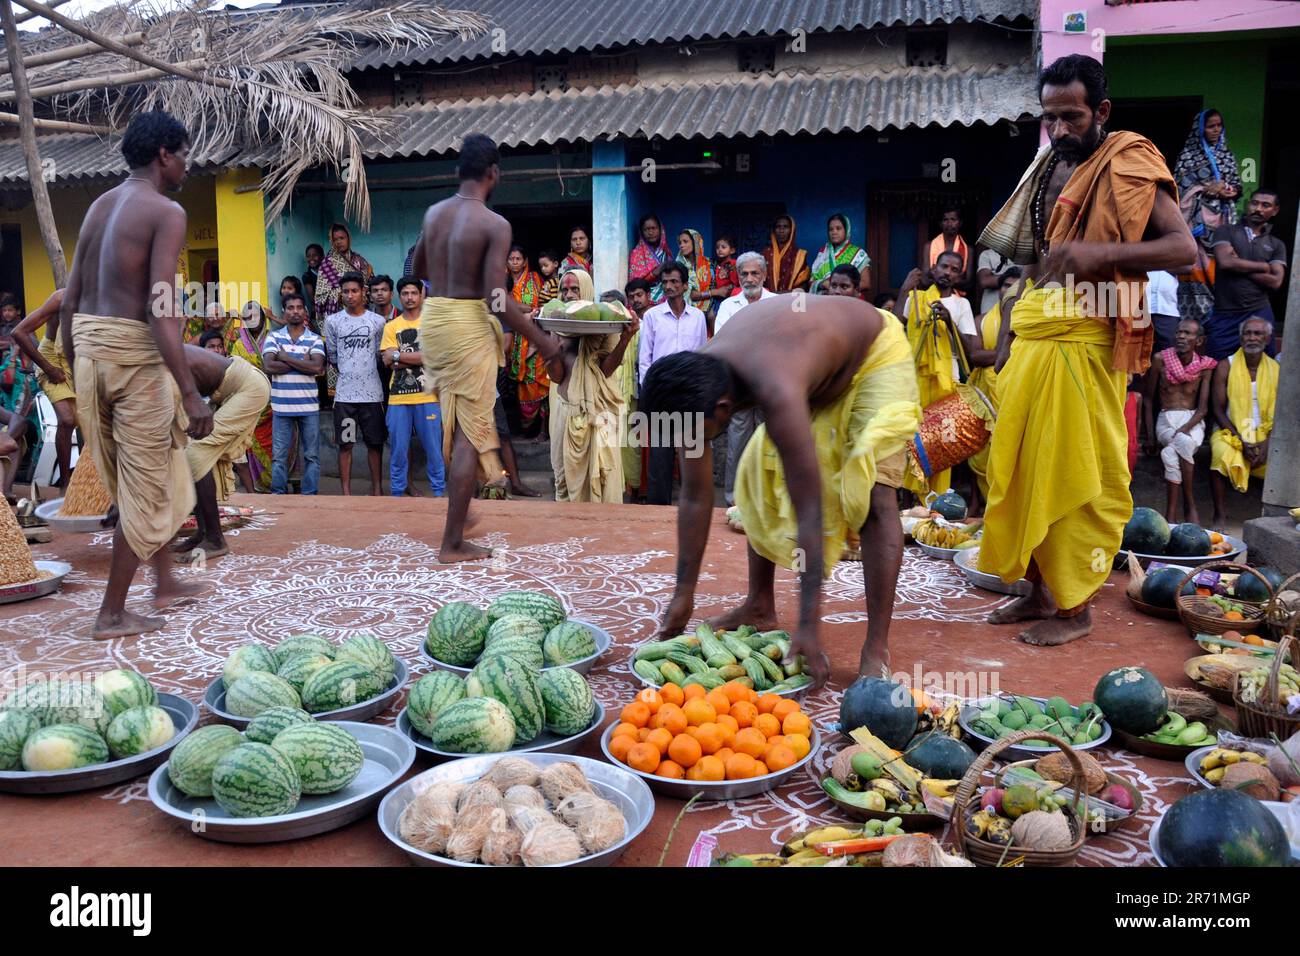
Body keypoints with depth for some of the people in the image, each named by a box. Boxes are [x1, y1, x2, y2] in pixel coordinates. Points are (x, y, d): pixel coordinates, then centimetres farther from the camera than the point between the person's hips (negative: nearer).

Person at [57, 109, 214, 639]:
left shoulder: (98, 207, 14)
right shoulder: (166, 212, -10)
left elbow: (69, 302, 14)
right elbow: (161, 309, -20)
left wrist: (74, 368, 21)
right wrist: (191, 393, -22)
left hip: (89, 348, 8)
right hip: (137, 354, -8)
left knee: (134, 479, 21)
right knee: (144, 487, 5)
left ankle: (164, 582, 34)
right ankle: (112, 614, 12)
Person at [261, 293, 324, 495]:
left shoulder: (315, 339, 4)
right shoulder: (274, 337, 4)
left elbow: (317, 367, -13)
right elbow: (268, 366, -11)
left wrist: (285, 358, -9)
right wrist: (303, 363, -10)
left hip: (309, 406, 0)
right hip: (281, 406, 0)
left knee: (311, 455, 5)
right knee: (279, 455, 5)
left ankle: (310, 495, 13)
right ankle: (278, 494, 14)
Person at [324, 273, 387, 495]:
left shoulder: (377, 321, 3)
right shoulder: (333, 321, 4)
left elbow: (380, 354, 11)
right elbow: (332, 356, 11)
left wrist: (364, 369, 11)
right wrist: (348, 371, 13)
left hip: (372, 392, 0)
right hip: (344, 393, 0)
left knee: (375, 443, 6)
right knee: (345, 444, 3)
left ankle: (377, 487, 15)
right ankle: (346, 491, 9)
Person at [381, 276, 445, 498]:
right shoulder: (391, 327, 10)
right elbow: (388, 361, -2)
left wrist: (398, 356, -8)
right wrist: (419, 358, -10)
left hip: (428, 397, -2)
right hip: (398, 397, 2)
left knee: (433, 448, 3)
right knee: (398, 448, 6)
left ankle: (439, 491, 13)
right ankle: (396, 492, 15)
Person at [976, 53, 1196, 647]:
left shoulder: (1128, 164, -3)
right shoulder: (1047, 168, 18)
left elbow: (1184, 247, -12)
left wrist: (1102, 252, -26)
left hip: (1083, 338, -7)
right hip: (1030, 336, 7)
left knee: (1077, 475, -3)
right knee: (1017, 467, 8)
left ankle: (1075, 608, 8)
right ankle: (1037, 591, 20)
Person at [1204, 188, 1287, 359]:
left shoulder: (1276, 245, 13)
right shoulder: (1225, 231, 7)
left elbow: (1275, 282, 0)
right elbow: (1225, 262, -10)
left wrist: (1239, 266, -5)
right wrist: (1263, 266, 0)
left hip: (1258, 314, 2)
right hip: (1223, 315, -2)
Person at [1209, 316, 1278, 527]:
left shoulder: (1276, 369, 7)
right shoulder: (1225, 367, 0)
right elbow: (1218, 411, -4)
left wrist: (1267, 443, -14)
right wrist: (1242, 442, -14)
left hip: (1266, 436, 3)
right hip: (1231, 432, -2)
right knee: (1221, 455, -34)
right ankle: (1220, 515, -22)